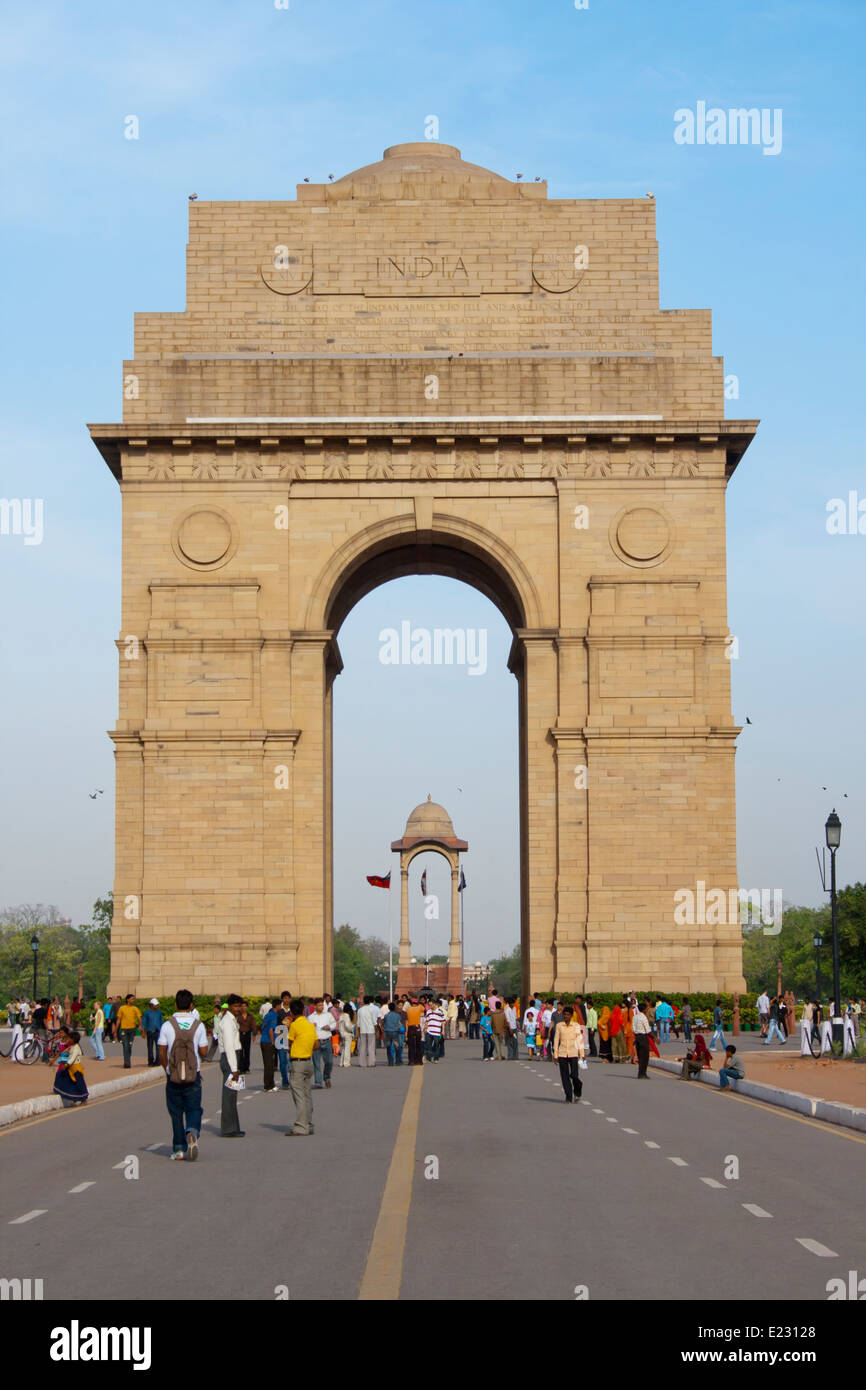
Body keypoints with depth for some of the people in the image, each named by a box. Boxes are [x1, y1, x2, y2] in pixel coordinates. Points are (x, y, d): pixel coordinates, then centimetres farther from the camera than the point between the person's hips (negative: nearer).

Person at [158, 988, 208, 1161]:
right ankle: (192, 1133, -21)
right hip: (193, 1075, 0)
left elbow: (162, 1053, -2)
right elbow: (204, 1052, 0)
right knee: (193, 1109, 8)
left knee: (176, 1112, 9)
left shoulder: (167, 1025, -5)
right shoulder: (198, 1025, -3)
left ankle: (179, 1149, 10)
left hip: (173, 1076, 0)